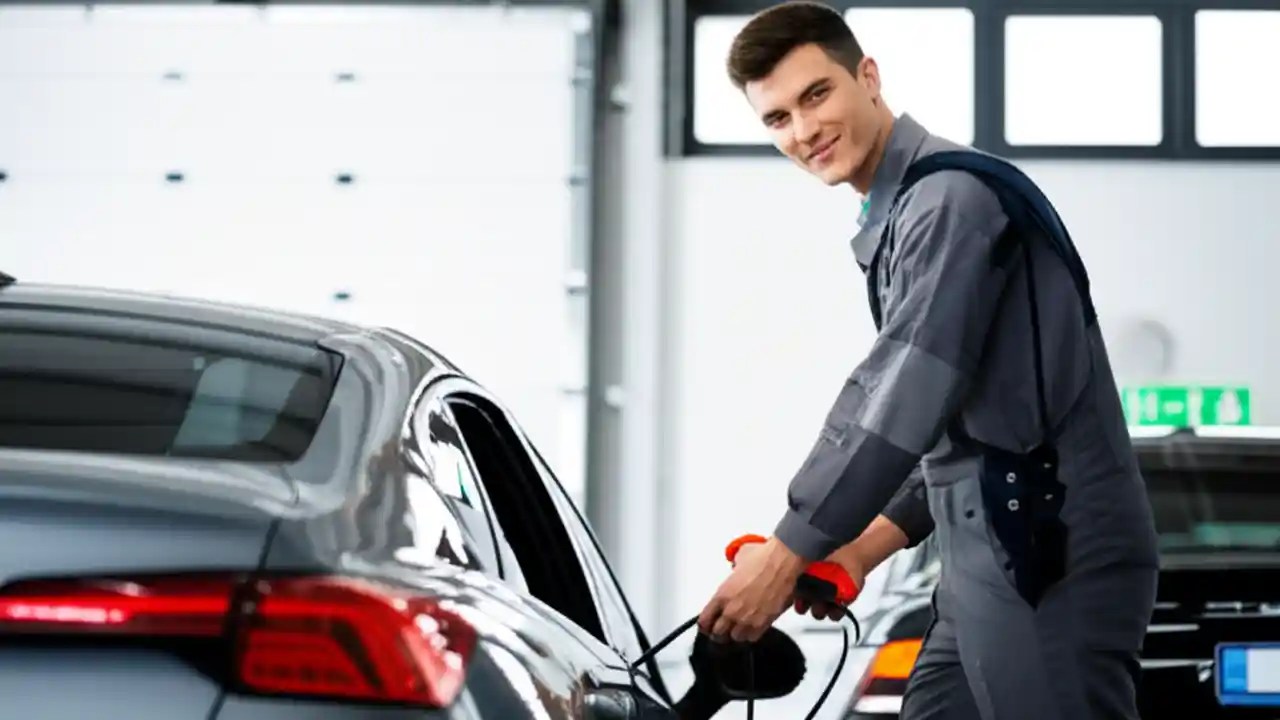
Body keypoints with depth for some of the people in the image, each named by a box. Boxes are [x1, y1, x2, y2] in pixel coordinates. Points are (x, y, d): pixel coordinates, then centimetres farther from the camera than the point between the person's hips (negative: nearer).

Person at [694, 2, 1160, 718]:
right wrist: (867, 544, 14)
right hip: (994, 560, 10)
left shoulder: (952, 196, -12)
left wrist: (790, 551, -18)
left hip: (1050, 558, -10)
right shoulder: (896, 219, 19)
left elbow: (906, 395, -20)